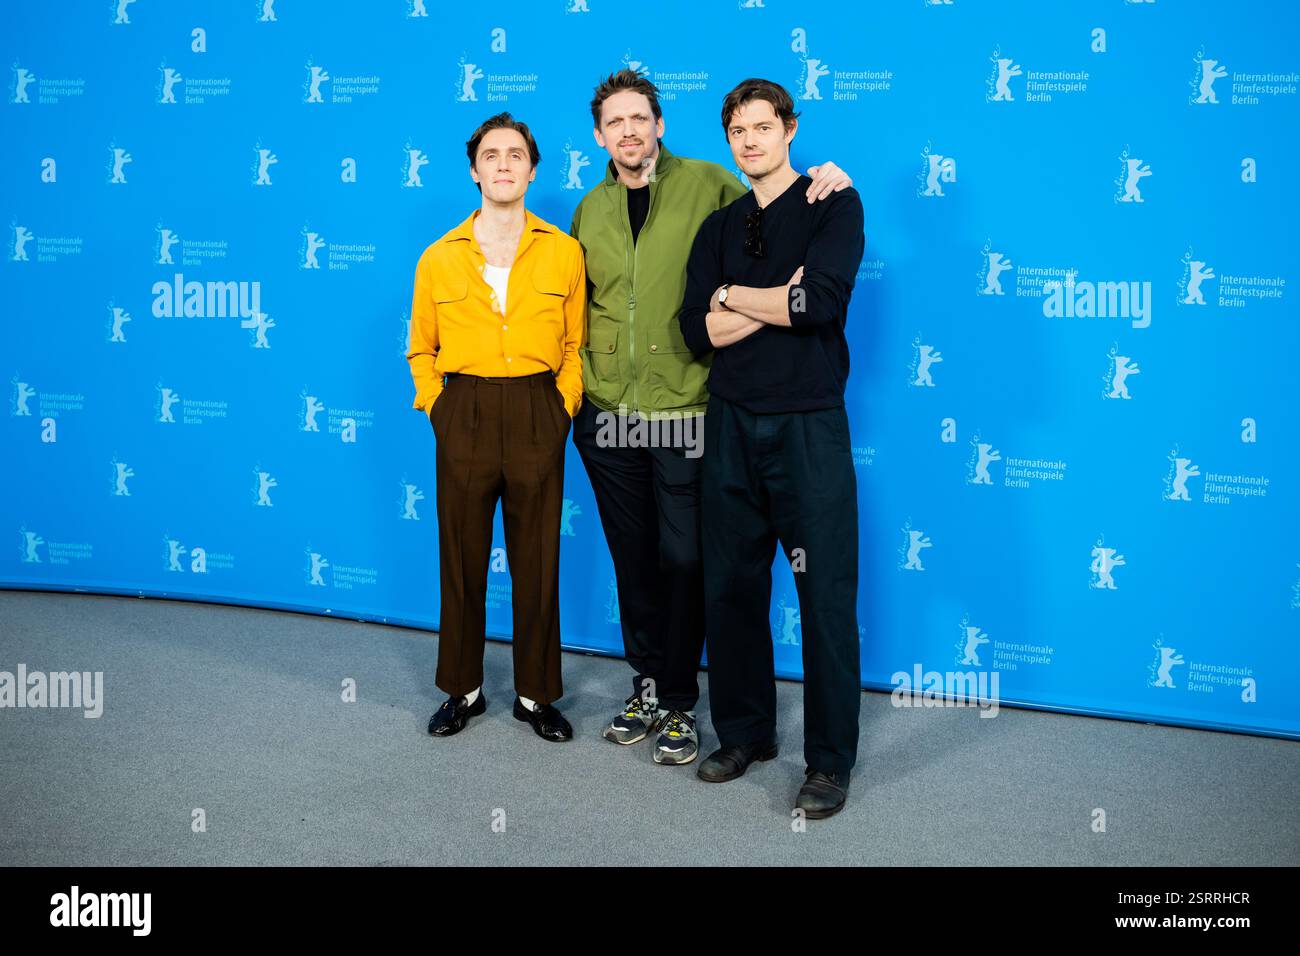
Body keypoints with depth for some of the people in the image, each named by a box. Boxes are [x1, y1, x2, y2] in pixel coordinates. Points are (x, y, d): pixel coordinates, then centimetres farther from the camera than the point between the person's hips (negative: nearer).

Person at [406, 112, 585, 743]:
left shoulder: (564, 252, 3)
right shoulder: (439, 258, 4)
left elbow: (575, 343, 8)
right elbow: (421, 348, 12)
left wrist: (564, 407, -2)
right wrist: (435, 407, 1)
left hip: (538, 418, 0)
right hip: (463, 416, 1)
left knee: (537, 561, 6)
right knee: (461, 559, 8)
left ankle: (536, 694, 20)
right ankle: (463, 690, 23)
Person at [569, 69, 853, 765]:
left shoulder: (707, 184, -1)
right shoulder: (590, 211, 12)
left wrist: (820, 181, -14)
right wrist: (575, 372, 12)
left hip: (684, 414, -4)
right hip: (609, 417, 4)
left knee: (683, 562, 1)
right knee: (633, 561, 13)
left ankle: (678, 704, 15)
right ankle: (646, 684, 28)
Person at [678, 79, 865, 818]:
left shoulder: (834, 205, 0)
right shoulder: (720, 227, 13)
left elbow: (822, 301, -17)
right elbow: (697, 330, 1)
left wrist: (733, 297, -5)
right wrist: (779, 301, -11)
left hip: (808, 425, -4)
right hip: (732, 425, 5)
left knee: (826, 597, -2)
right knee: (731, 589, 9)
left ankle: (831, 760, 10)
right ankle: (745, 733, 25)